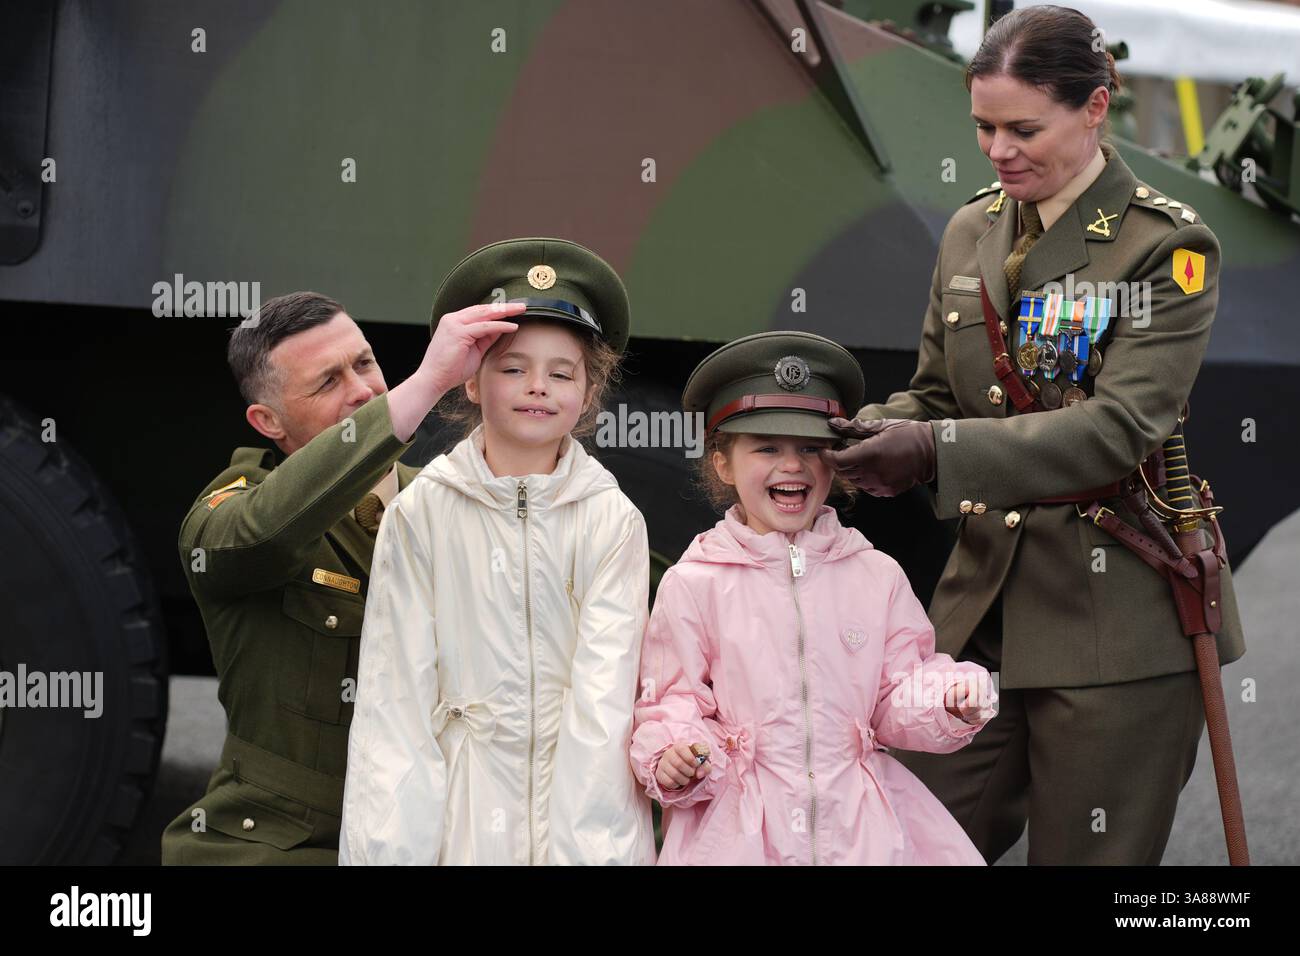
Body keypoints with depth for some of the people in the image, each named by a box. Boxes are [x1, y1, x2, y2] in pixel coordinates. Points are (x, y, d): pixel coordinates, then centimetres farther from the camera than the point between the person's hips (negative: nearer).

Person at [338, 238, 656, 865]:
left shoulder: (613, 522, -1)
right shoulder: (422, 512, -2)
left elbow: (602, 694, -8)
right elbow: (395, 692, -4)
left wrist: (577, 848, -17)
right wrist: (391, 847, -11)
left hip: (581, 789, 0)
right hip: (459, 806, 0)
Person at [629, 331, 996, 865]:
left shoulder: (876, 576, 6)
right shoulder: (692, 584, -2)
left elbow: (896, 700, 8)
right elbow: (672, 702, 1)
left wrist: (947, 701, -11)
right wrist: (670, 753, -18)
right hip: (738, 824, -2)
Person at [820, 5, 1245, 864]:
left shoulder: (1167, 247, -10)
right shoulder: (971, 233, 9)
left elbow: (1119, 425, -21)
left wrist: (937, 450, -30)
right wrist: (866, 432, -9)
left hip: (1117, 613, -5)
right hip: (984, 600, 6)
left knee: (1087, 854, 5)